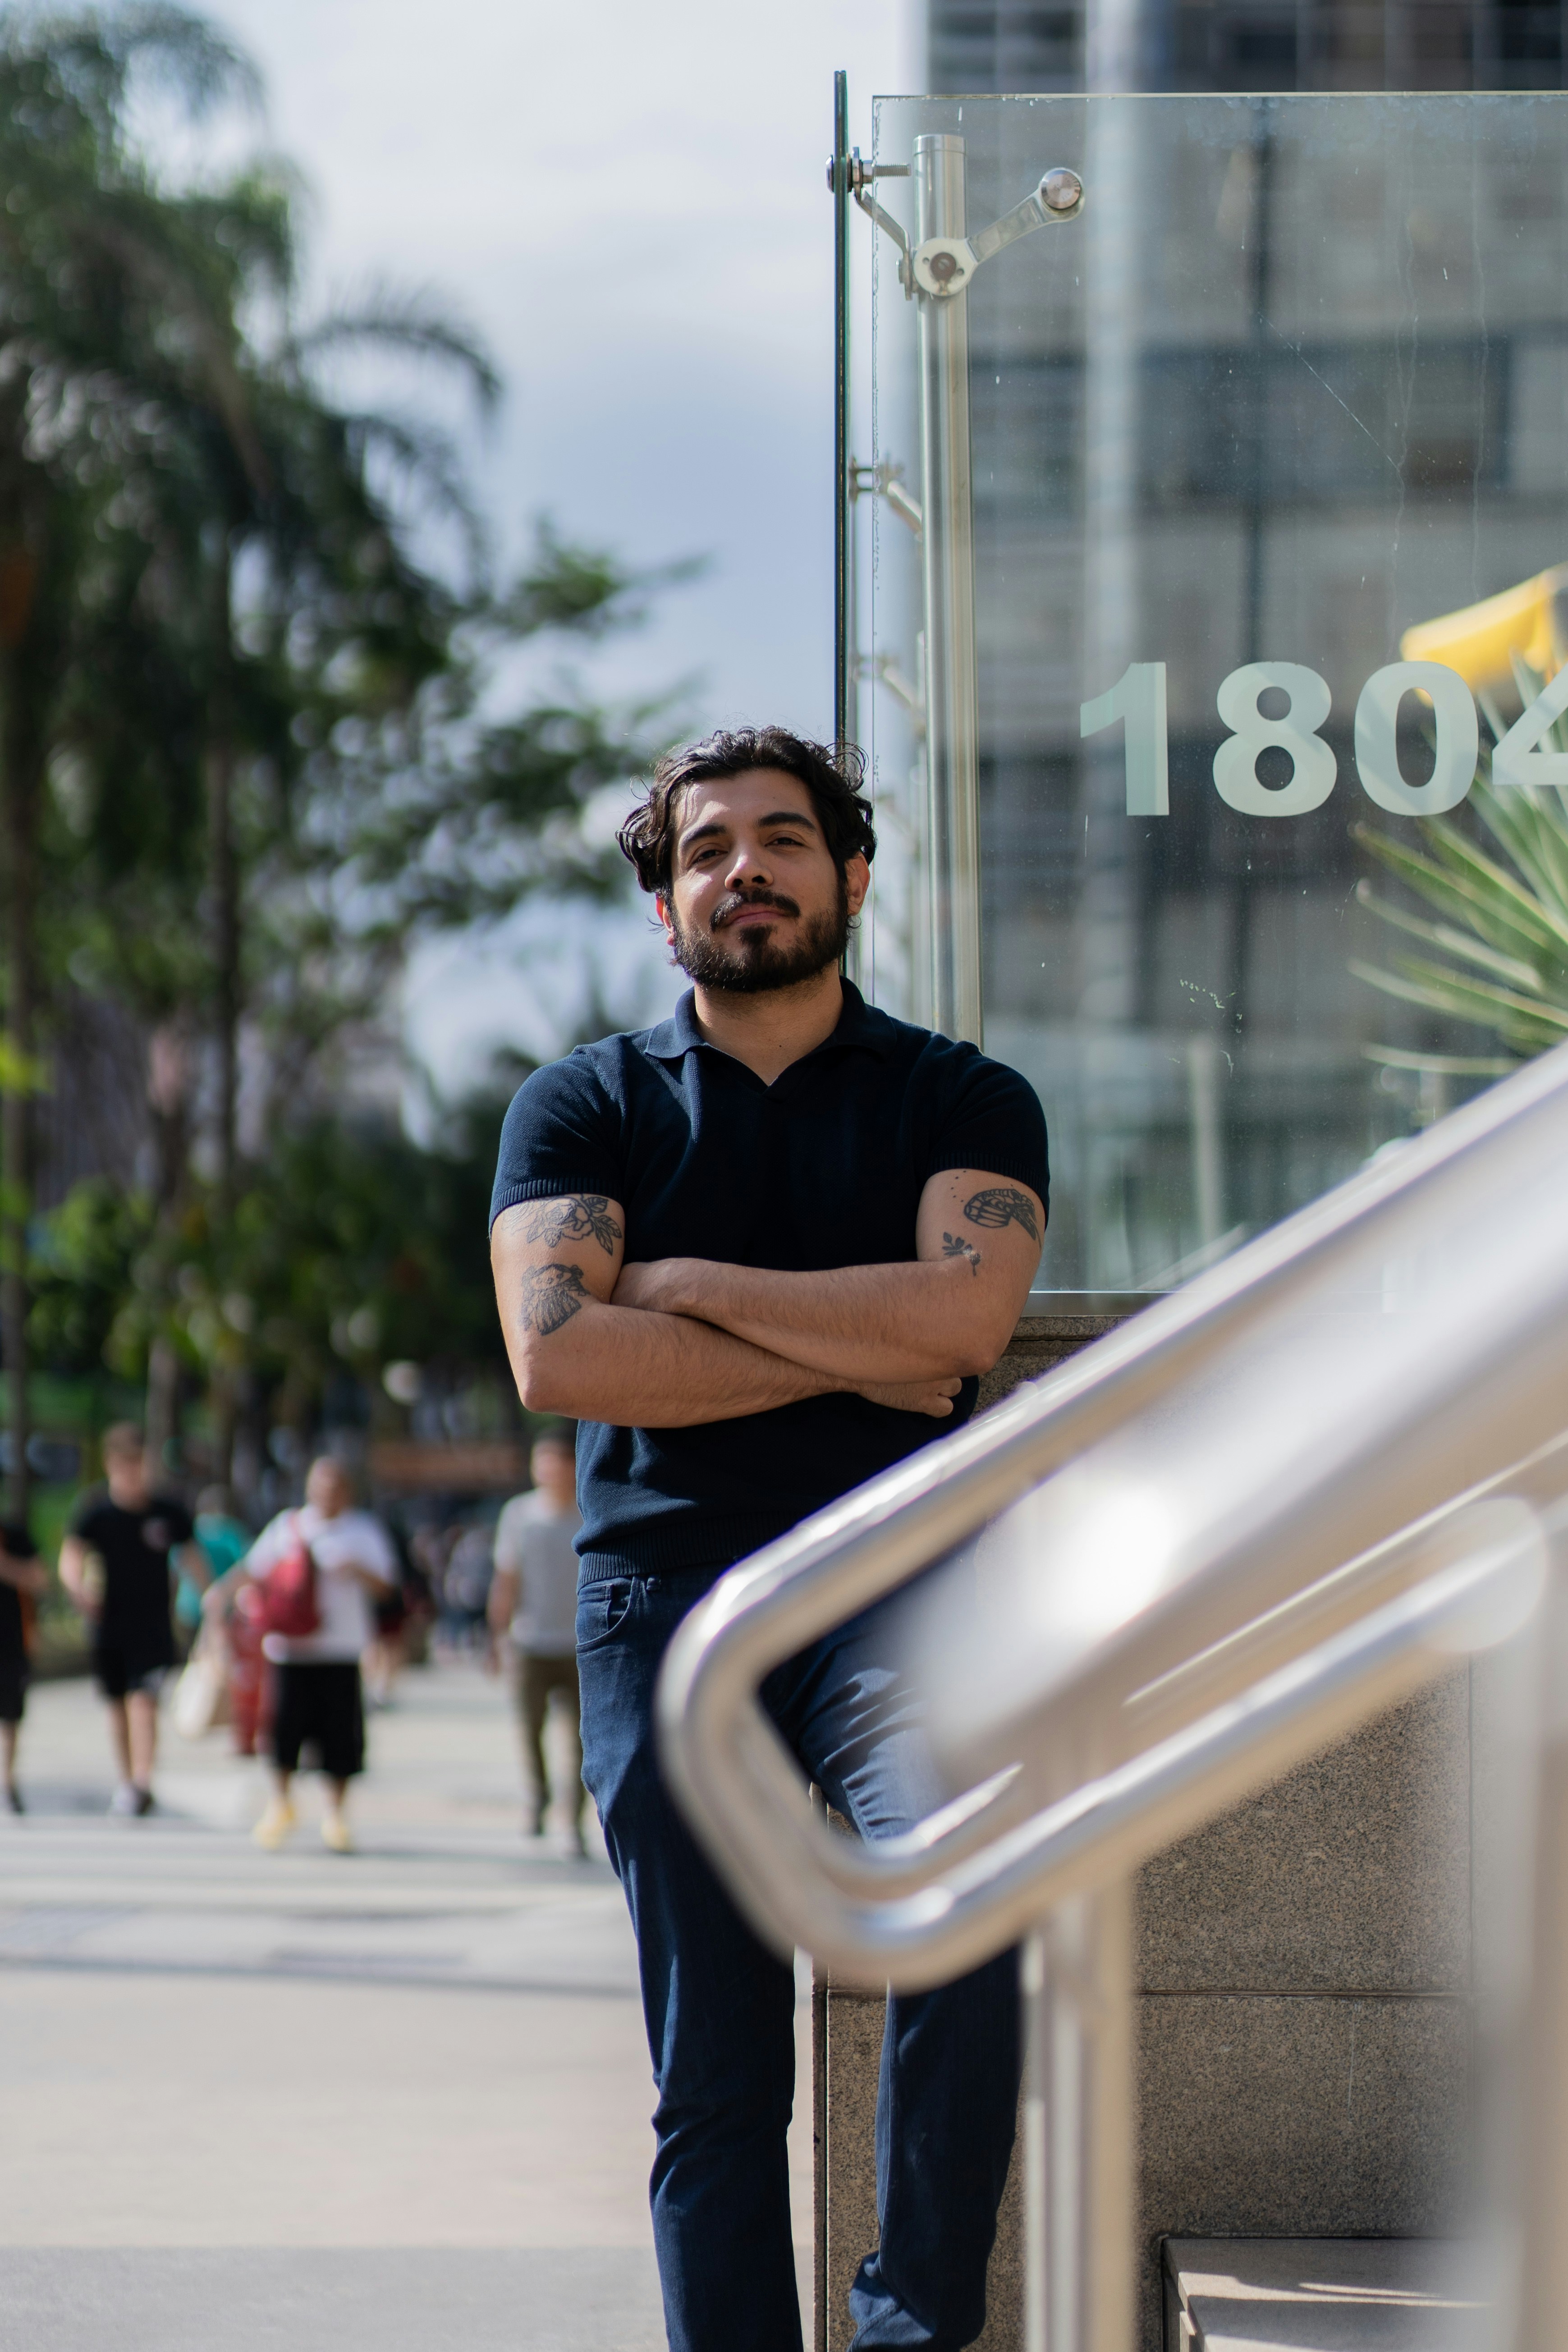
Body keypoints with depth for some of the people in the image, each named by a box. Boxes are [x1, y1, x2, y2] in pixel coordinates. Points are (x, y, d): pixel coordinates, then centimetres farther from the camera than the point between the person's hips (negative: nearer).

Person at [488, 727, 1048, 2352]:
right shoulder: (582, 1107, 13)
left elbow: (958, 1317, -8)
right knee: (713, 2080, -1)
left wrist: (686, 1284, -2)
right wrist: (856, 1356, -3)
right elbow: (557, 1358, -4)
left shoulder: (963, 1101, 12)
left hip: (889, 1588, -1)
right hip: (664, 1605, 1)